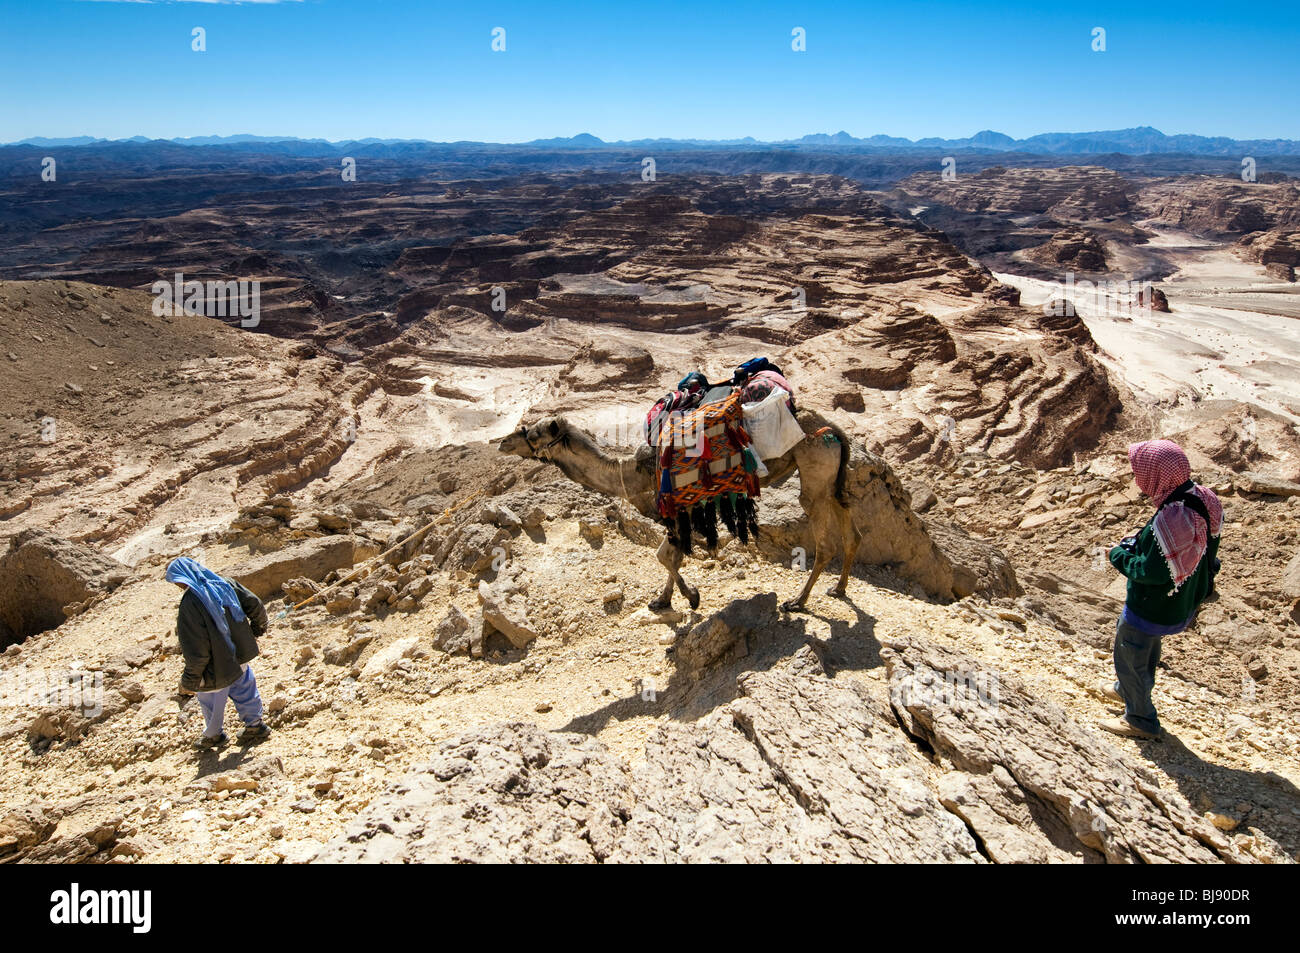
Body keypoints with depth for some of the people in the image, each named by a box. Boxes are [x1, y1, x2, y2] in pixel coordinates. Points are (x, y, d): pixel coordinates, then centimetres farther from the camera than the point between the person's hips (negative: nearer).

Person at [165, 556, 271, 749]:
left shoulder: (189, 606, -29)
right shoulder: (225, 584, -10)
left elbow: (196, 652, -27)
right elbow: (256, 606, -2)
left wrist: (189, 681, -13)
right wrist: (257, 630, 17)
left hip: (217, 668, -6)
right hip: (240, 657, 6)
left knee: (211, 701, 21)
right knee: (245, 692, 26)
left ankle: (214, 735, 43)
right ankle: (255, 725, 40)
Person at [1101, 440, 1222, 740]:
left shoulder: (1170, 519, -37)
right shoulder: (1202, 499, -9)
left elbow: (1153, 573, -29)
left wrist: (1119, 555, -13)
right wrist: (1137, 544, 2)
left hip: (1153, 608, -9)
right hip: (1185, 601, 9)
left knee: (1130, 658, 15)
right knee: (1148, 644, 33)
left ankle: (1141, 720, 33)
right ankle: (1129, 690, 55)